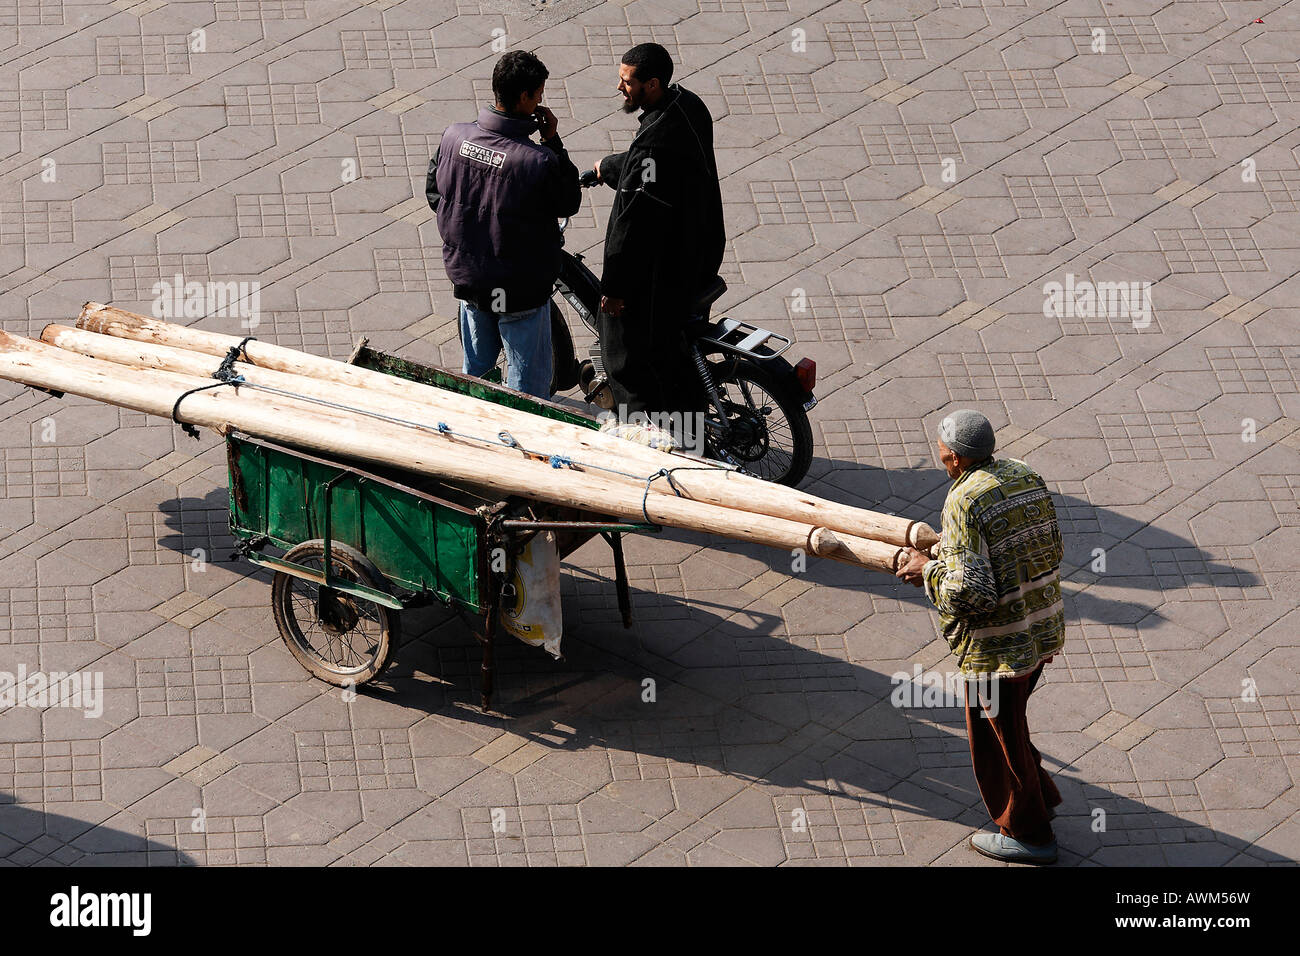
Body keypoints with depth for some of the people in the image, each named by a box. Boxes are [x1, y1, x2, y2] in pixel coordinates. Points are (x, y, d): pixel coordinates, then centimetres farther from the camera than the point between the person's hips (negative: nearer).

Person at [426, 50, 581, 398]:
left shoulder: (453, 137, -12)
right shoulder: (540, 161, -28)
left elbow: (434, 194, 3)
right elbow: (569, 203, -9)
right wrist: (553, 142, -9)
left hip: (466, 276, 6)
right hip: (521, 289, -6)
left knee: (475, 372, 25)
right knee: (528, 383, 12)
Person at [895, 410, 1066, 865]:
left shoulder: (965, 503, -23)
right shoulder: (1026, 477, 0)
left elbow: (973, 592, -27)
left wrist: (929, 570, -8)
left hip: (999, 647, -8)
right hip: (1043, 631, 8)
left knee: (995, 736, 11)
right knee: (1007, 721, 29)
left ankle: (1027, 834, 24)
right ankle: (1040, 796, 42)